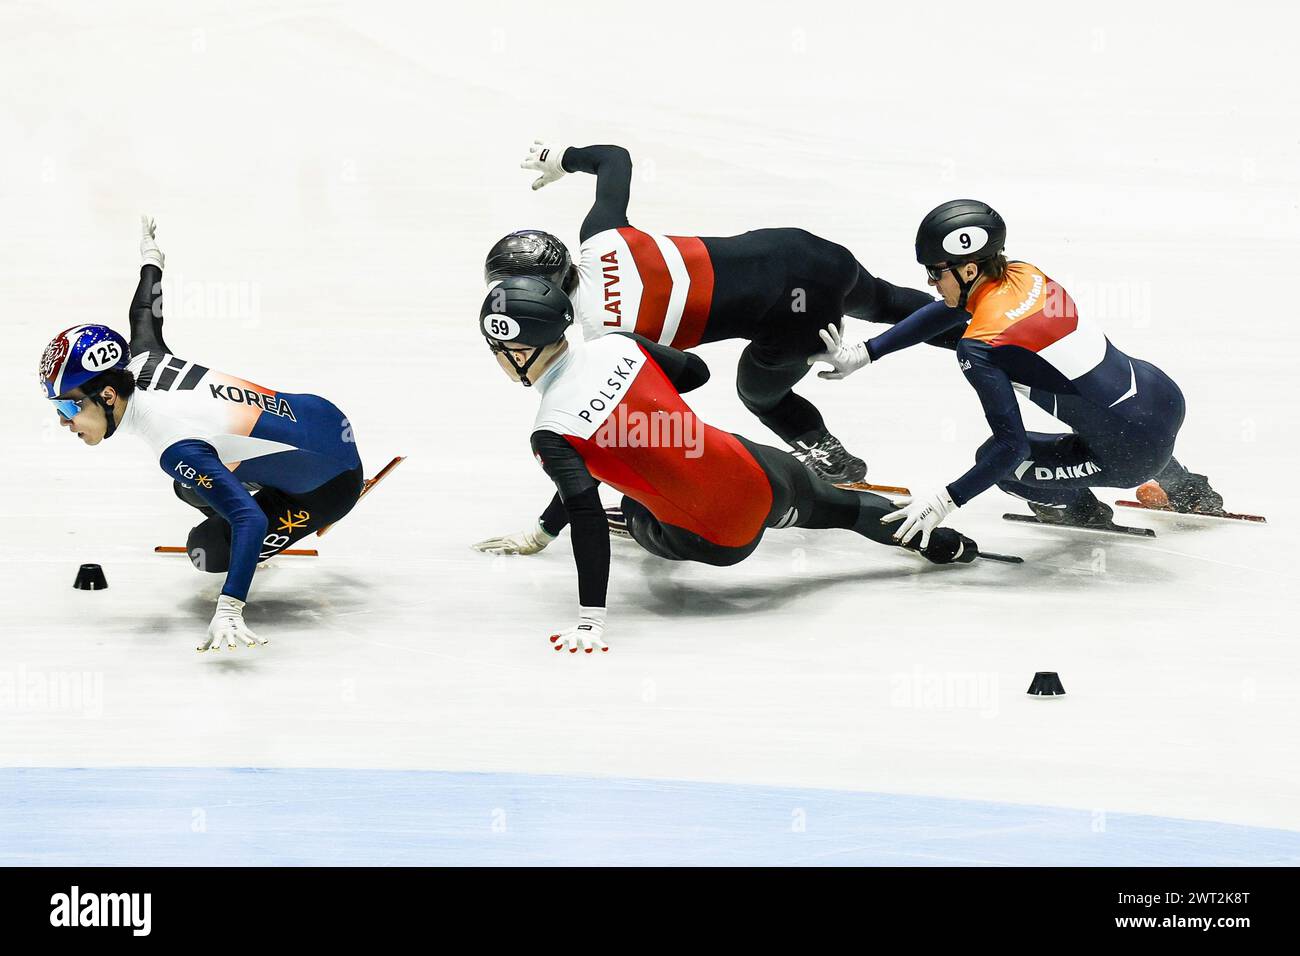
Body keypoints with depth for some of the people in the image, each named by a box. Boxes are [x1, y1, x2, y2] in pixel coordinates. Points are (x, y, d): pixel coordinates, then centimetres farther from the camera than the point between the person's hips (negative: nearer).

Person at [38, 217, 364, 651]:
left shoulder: (176, 449, -34)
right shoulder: (145, 362, -10)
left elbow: (249, 521, -41)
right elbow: (145, 313, 13)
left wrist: (228, 610, -50)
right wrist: (150, 256, 34)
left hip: (333, 481, -9)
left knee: (209, 550, -8)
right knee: (191, 489, 17)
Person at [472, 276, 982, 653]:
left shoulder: (552, 433, -18)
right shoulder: (616, 345, -1)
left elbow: (587, 519, -25)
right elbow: (695, 370, 17)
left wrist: (590, 620, -24)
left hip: (720, 541, -5)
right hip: (761, 477, 5)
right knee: (833, 505, 33)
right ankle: (939, 540, 48)